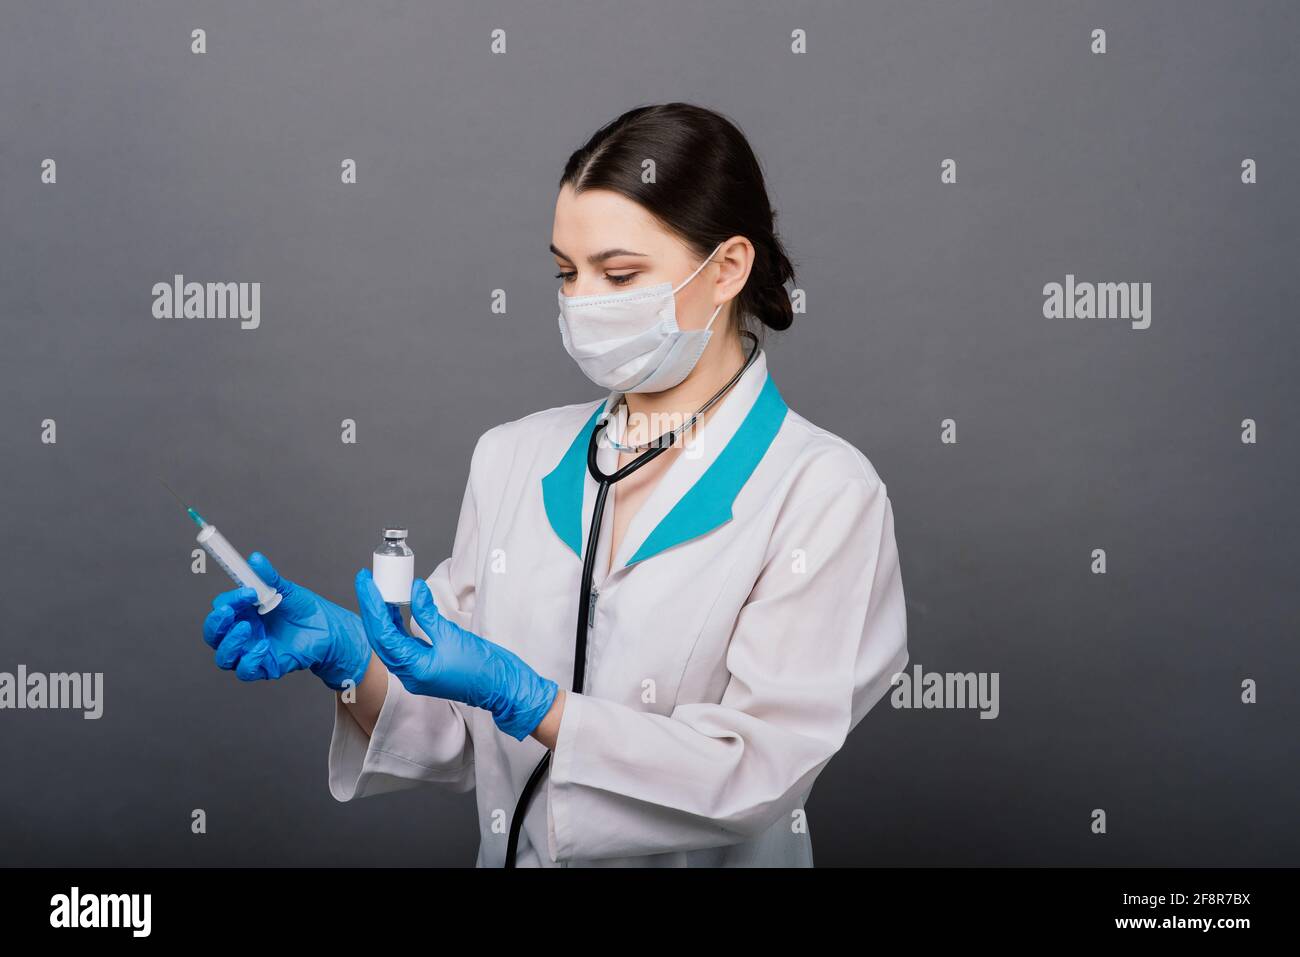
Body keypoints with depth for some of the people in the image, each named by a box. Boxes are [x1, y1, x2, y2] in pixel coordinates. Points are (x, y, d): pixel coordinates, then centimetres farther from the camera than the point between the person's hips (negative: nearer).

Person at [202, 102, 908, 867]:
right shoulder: (513, 459, 6)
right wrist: (347, 657, -9)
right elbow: (465, 742, 8)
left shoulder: (823, 493, -7)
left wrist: (524, 700, -19)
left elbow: (760, 774, -12)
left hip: (710, 858, -2)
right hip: (514, 851, 3)